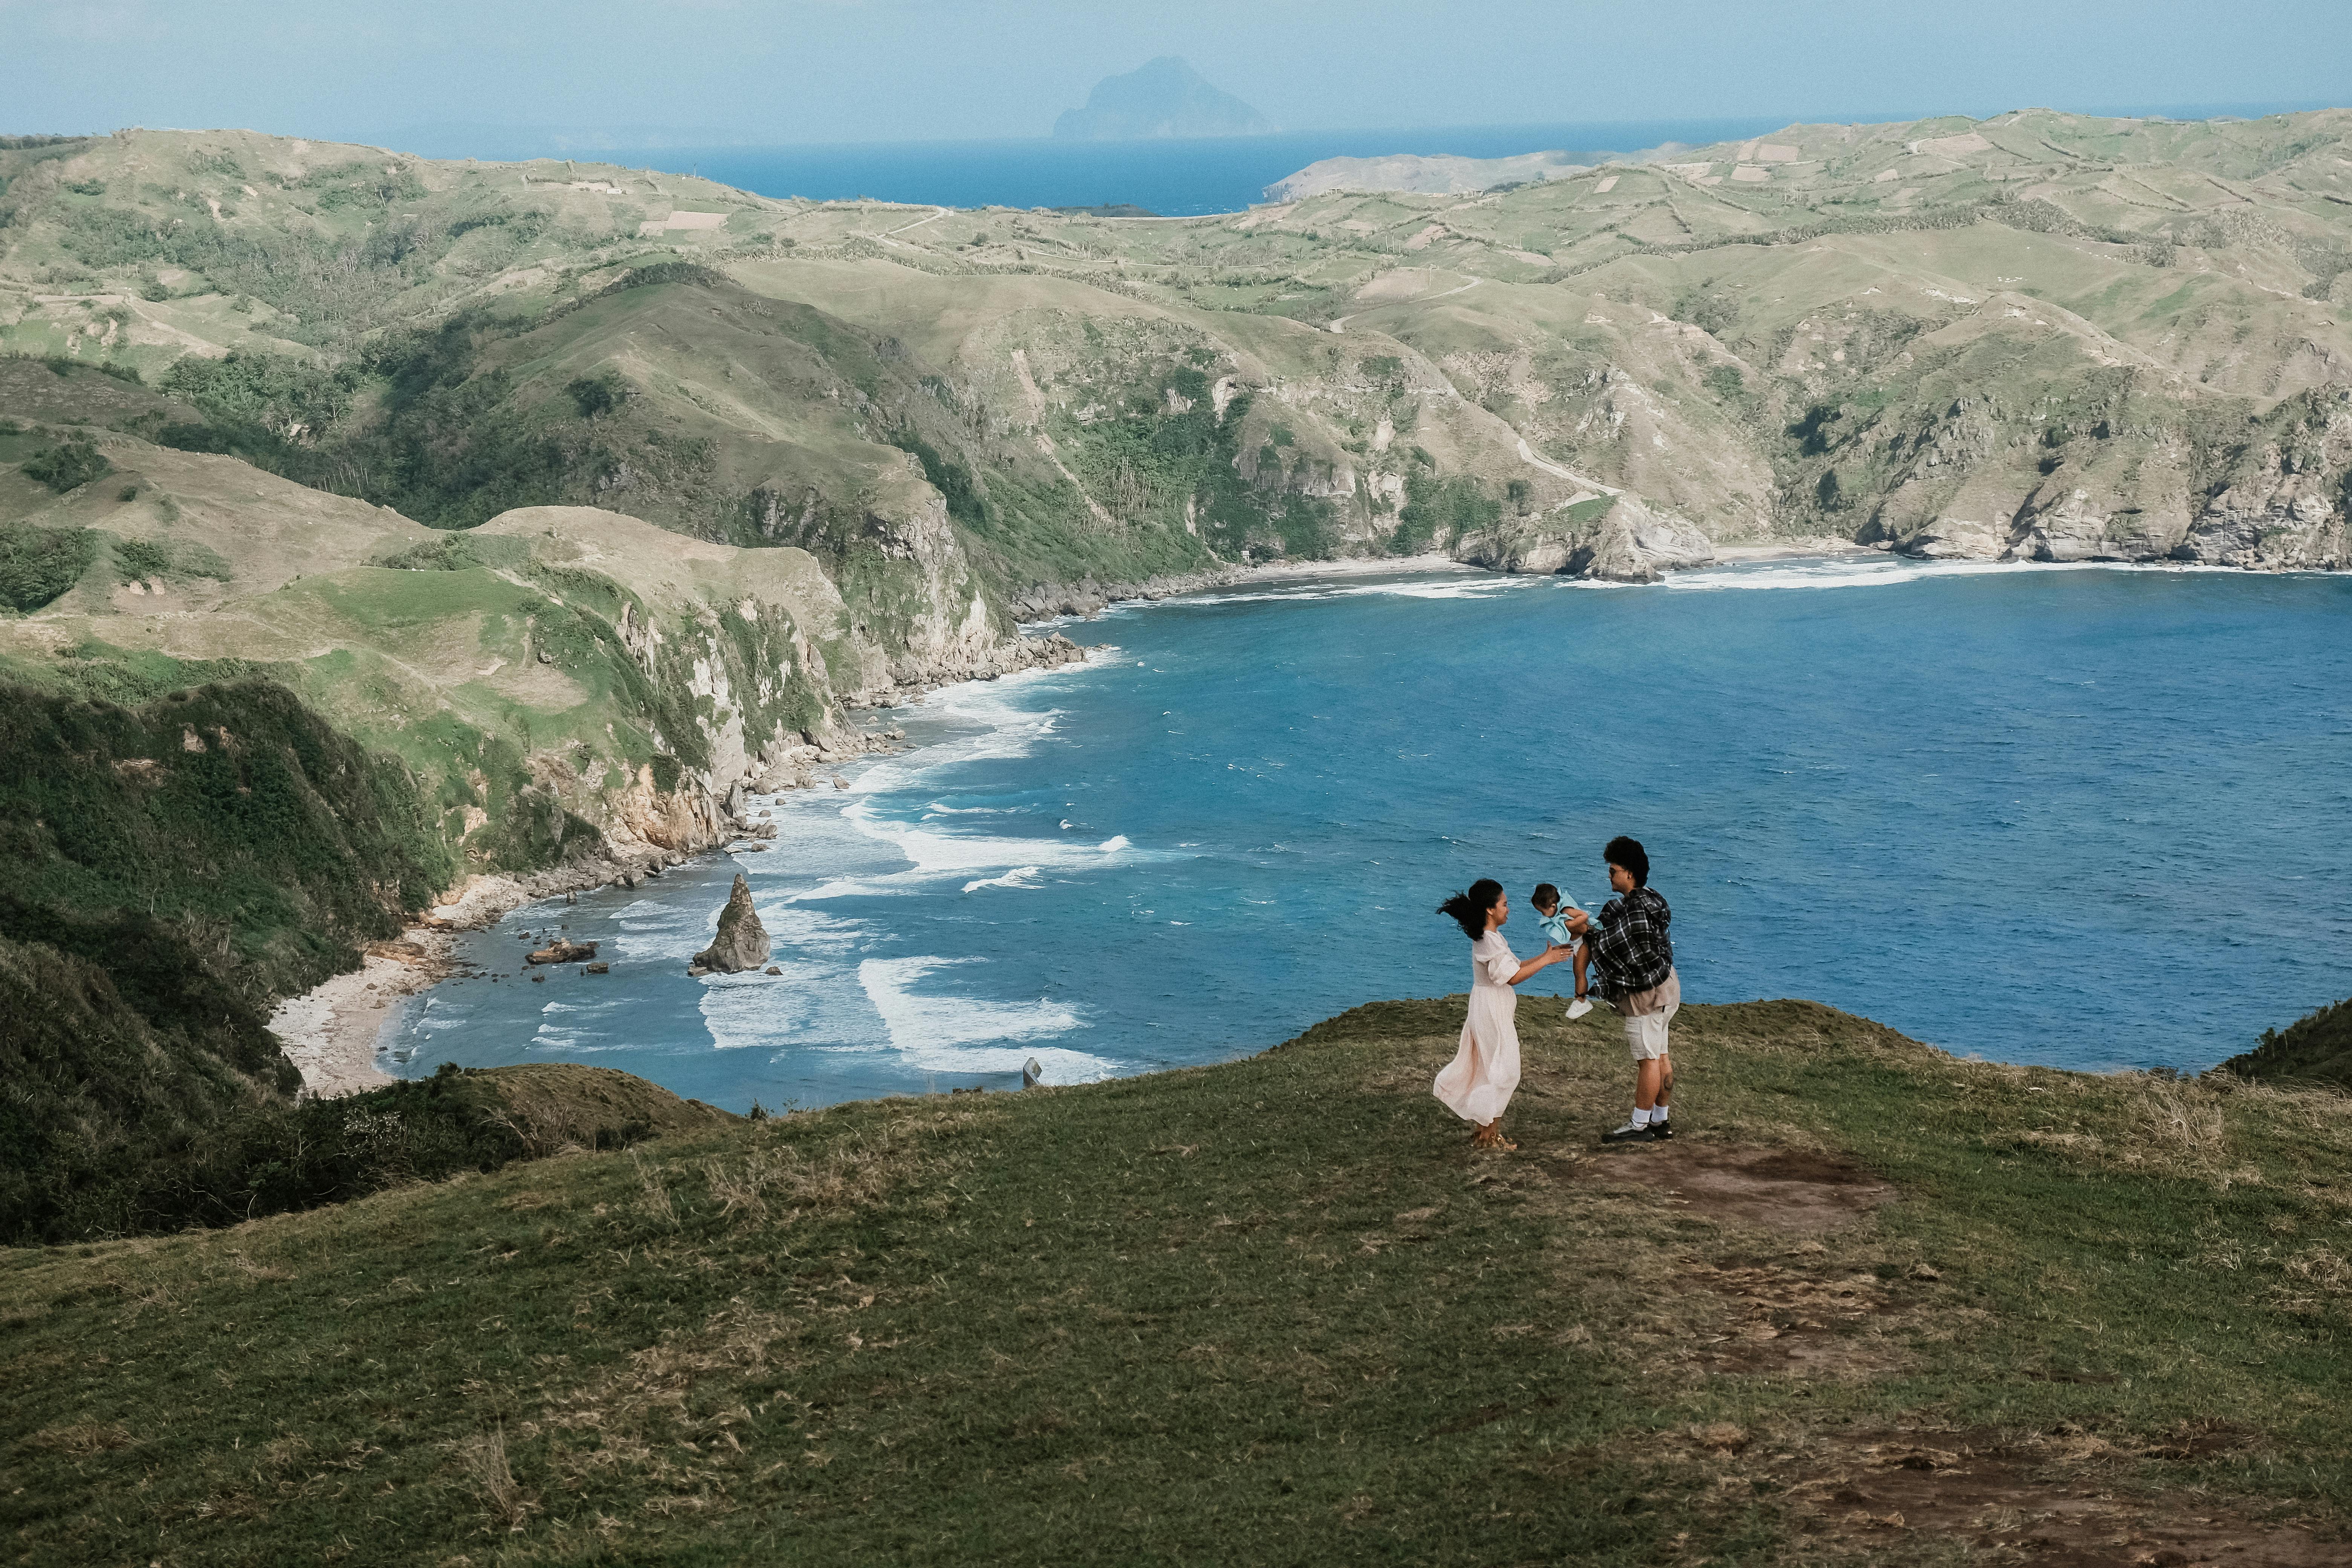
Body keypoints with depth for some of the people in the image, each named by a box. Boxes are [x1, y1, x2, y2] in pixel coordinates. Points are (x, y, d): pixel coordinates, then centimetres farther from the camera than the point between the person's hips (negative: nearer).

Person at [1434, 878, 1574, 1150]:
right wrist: (1545, 961, -15)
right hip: (1493, 1012, -10)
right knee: (1503, 1072, -4)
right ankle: (1489, 1135, 1)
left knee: (1488, 1070, 15)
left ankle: (1484, 1131, 21)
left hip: (1490, 1010, 10)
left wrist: (1544, 958, 5)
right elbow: (1512, 976, -22)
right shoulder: (1490, 940, -20)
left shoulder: (1488, 937, 12)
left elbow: (1512, 968, 12)